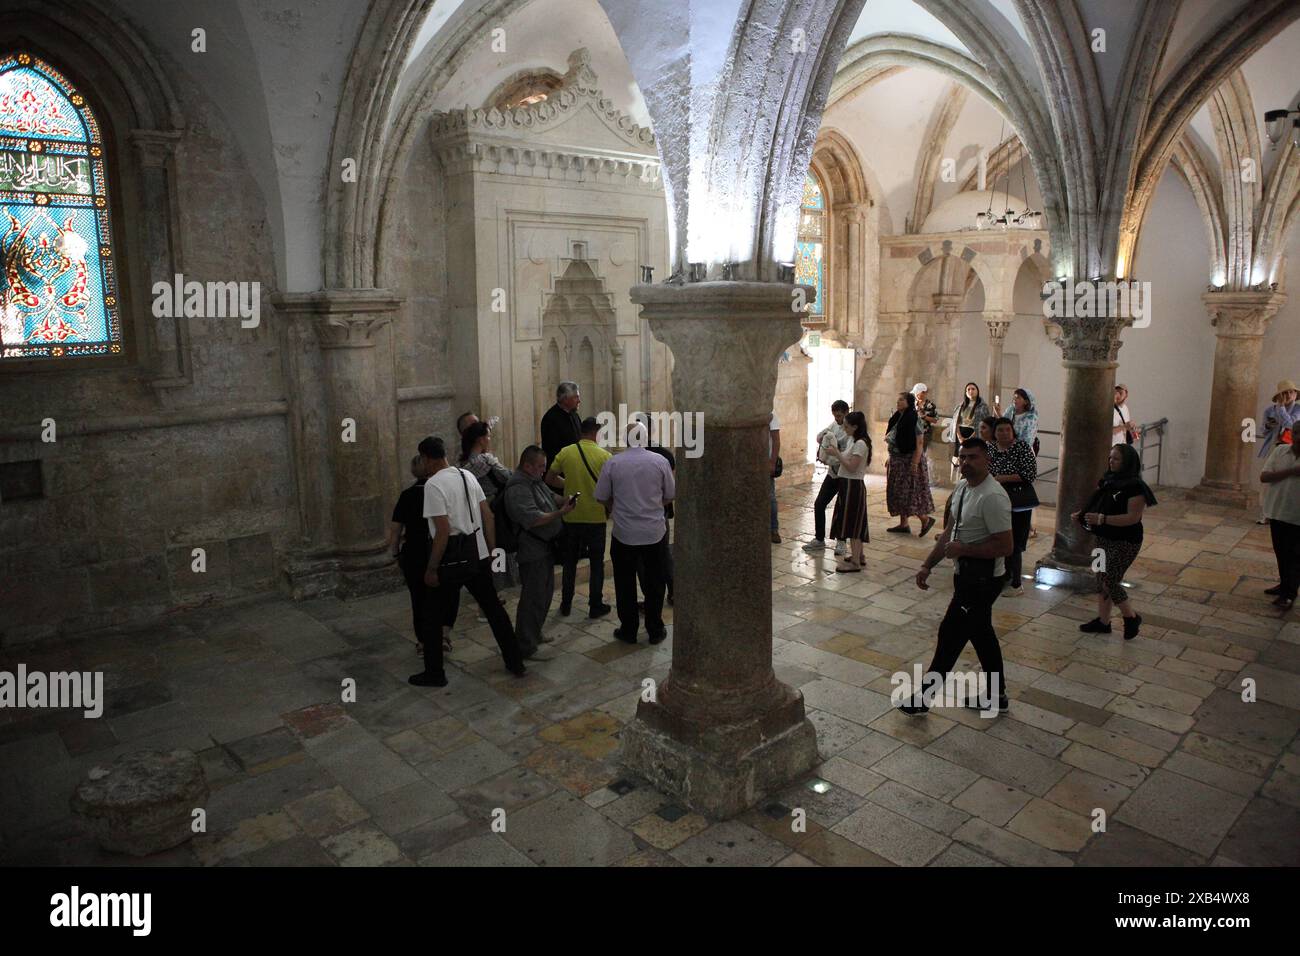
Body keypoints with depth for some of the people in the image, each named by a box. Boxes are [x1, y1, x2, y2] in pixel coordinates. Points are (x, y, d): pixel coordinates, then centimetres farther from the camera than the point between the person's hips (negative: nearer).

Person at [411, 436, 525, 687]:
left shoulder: (433, 485, -16)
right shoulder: (467, 476, 6)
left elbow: (443, 531, -21)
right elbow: (488, 516, 7)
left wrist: (431, 569, -15)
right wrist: (491, 550, 15)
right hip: (478, 556, 7)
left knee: (430, 617, 11)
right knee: (493, 608, 17)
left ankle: (434, 673, 19)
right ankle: (515, 662, 24)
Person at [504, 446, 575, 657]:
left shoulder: (536, 481, 11)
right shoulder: (518, 488, -22)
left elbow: (551, 497, 25)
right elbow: (533, 519, -29)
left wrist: (564, 501, 4)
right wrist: (561, 513, -23)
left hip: (545, 547, 11)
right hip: (532, 552, -11)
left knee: (546, 592, 20)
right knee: (533, 598, -4)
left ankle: (535, 634, 36)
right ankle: (525, 647, 5)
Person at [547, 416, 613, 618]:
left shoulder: (565, 452, -4)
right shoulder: (604, 456, -9)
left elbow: (549, 479, 3)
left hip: (571, 516, 2)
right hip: (596, 517, -2)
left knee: (570, 561, 16)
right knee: (596, 563, 11)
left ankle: (565, 604, 23)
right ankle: (596, 606, 15)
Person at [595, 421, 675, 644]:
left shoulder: (612, 463, -6)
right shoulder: (660, 462, -5)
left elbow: (601, 497, 0)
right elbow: (670, 495, 5)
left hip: (624, 534, -1)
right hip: (654, 533, 1)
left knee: (625, 584, 11)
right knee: (654, 583, 12)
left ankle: (628, 630, 18)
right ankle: (655, 630, 20)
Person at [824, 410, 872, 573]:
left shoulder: (860, 443, -18)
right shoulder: (852, 440, 12)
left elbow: (851, 467, -22)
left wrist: (836, 453, -19)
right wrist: (835, 452, 0)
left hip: (853, 486, -10)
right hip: (847, 484, 10)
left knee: (853, 522, -5)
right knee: (854, 522, 17)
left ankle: (855, 563, -1)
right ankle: (858, 555, 29)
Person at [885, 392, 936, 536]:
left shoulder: (914, 419, -15)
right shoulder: (896, 418, 10)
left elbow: (919, 443, -19)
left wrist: (915, 463, -24)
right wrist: (890, 458, 16)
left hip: (909, 460, -9)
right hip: (897, 461, 9)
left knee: (909, 492, -7)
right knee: (898, 492, 10)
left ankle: (926, 519, 8)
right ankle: (903, 524, 18)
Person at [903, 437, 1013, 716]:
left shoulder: (991, 497, -24)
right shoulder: (962, 488, 5)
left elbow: (1005, 546, -25)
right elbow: (949, 532, 13)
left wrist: (963, 549, -22)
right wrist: (927, 566, 11)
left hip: (983, 578, -10)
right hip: (966, 573, 10)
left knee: (951, 633, -1)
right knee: (980, 632, 20)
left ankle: (924, 699, 13)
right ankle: (996, 696, 37)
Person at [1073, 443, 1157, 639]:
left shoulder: (1136, 487, -18)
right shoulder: (1107, 480, 5)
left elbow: (1133, 517, -25)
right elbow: (1096, 504, 18)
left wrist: (1101, 518, -32)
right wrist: (1082, 514, 0)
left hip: (1124, 543, -8)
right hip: (1105, 539, 8)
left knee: (1110, 581, -6)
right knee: (1102, 579, 12)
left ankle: (1131, 617, 16)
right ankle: (1103, 621, 24)